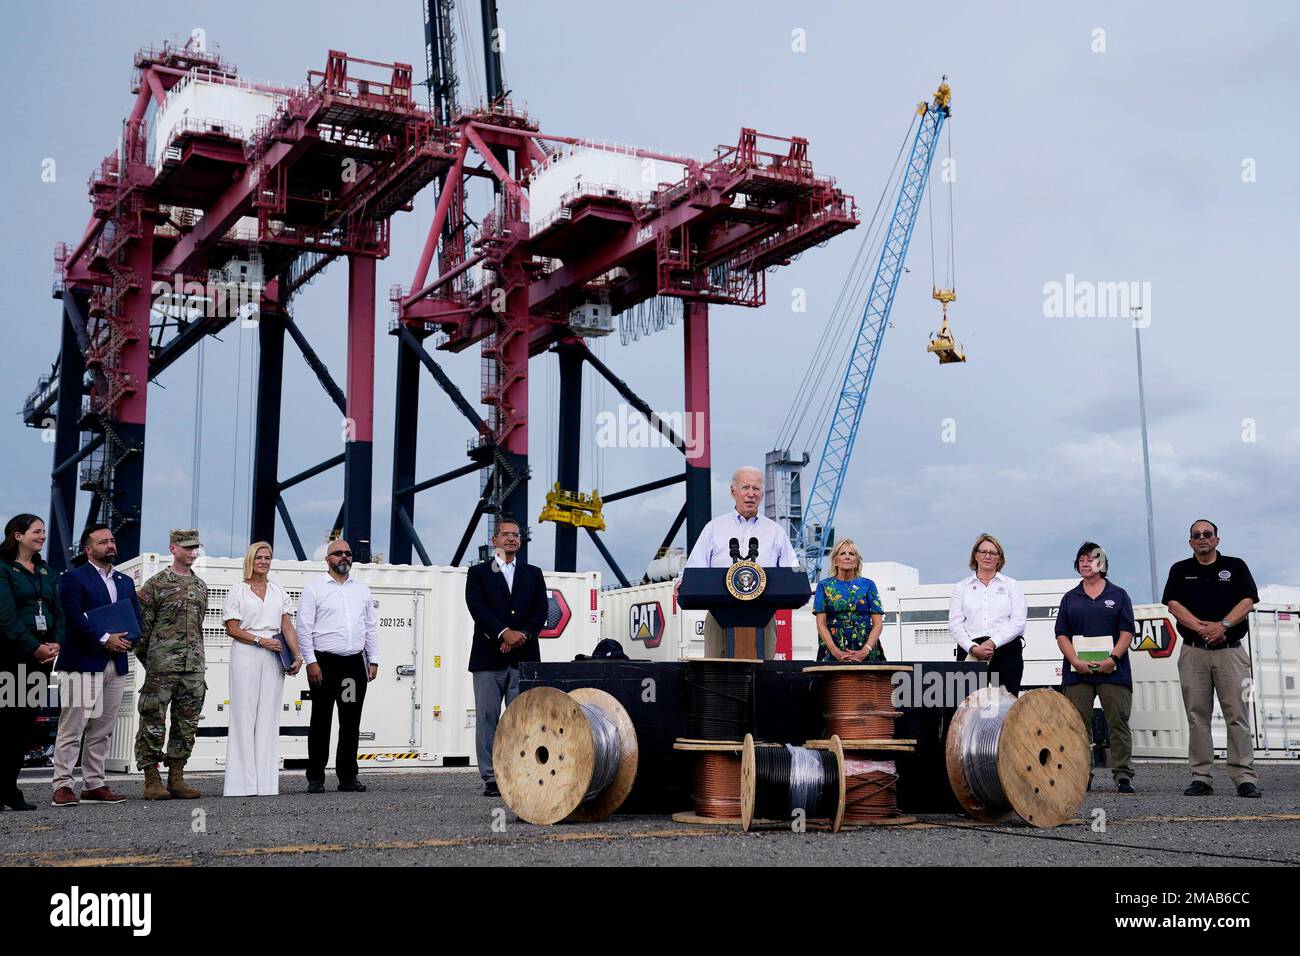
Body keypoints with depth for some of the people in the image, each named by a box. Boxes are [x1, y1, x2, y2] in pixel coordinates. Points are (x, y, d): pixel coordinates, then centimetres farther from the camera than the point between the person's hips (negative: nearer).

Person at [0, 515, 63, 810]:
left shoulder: (46, 571, 17)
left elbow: (58, 611, 14)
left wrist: (56, 643, -3)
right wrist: (33, 647, -17)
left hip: (42, 653, 6)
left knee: (27, 721, 6)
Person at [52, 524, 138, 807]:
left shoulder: (125, 582, 20)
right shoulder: (73, 578, 0)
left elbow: (136, 620, 16)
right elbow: (74, 618, -12)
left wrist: (126, 640, -4)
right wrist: (105, 639, -16)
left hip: (116, 665, 6)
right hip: (82, 663, -6)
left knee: (102, 731, 9)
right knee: (72, 729, -5)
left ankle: (94, 785, 14)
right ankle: (62, 786, -3)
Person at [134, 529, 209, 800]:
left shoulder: (201, 586, 15)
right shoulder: (156, 584, -2)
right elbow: (142, 626, -1)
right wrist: (147, 660, 1)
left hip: (194, 667, 6)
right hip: (162, 667, -6)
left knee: (187, 724, 7)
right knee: (153, 723, -3)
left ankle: (176, 779, 14)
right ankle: (152, 780, 2)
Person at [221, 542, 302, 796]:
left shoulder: (278, 591, 15)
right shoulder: (238, 590, 4)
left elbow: (287, 626, 10)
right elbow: (232, 628, -2)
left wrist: (297, 655, -2)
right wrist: (260, 641, -11)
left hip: (273, 658, 4)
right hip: (246, 654, -3)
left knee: (268, 716, 3)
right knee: (245, 715, -4)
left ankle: (265, 780, 4)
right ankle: (243, 781, -3)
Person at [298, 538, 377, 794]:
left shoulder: (362, 590, 15)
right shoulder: (314, 589, 1)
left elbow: (371, 627, 17)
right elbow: (304, 628, -4)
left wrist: (373, 661, 10)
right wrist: (311, 662, -11)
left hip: (355, 662, 4)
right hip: (324, 661, -4)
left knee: (351, 723, 6)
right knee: (321, 722, 0)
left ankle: (348, 777, 13)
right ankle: (315, 778, 6)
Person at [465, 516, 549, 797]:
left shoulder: (533, 574, 16)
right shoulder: (478, 573, 9)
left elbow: (541, 610, 6)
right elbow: (477, 608, -5)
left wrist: (523, 634, -11)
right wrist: (505, 633, -16)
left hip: (524, 658, 2)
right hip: (489, 657, -2)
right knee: (487, 718, -2)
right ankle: (491, 779, 1)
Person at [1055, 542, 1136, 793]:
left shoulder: (1118, 595, 10)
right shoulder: (1070, 598, 15)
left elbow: (1127, 632, 2)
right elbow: (1062, 635, 7)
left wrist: (1113, 658, -13)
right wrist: (1076, 661, -8)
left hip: (1112, 671, -2)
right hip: (1077, 672, 2)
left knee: (1118, 723, -4)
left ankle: (1123, 776, -2)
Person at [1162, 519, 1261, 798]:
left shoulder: (1236, 566, 11)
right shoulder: (1180, 570, 13)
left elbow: (1248, 601, 0)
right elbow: (1173, 604, 1)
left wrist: (1223, 625, -15)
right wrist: (1201, 627, -13)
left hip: (1231, 650, -1)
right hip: (1193, 652, 1)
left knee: (1238, 715, -5)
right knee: (1197, 716, 0)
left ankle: (1244, 777, -5)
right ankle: (1200, 777, 3)